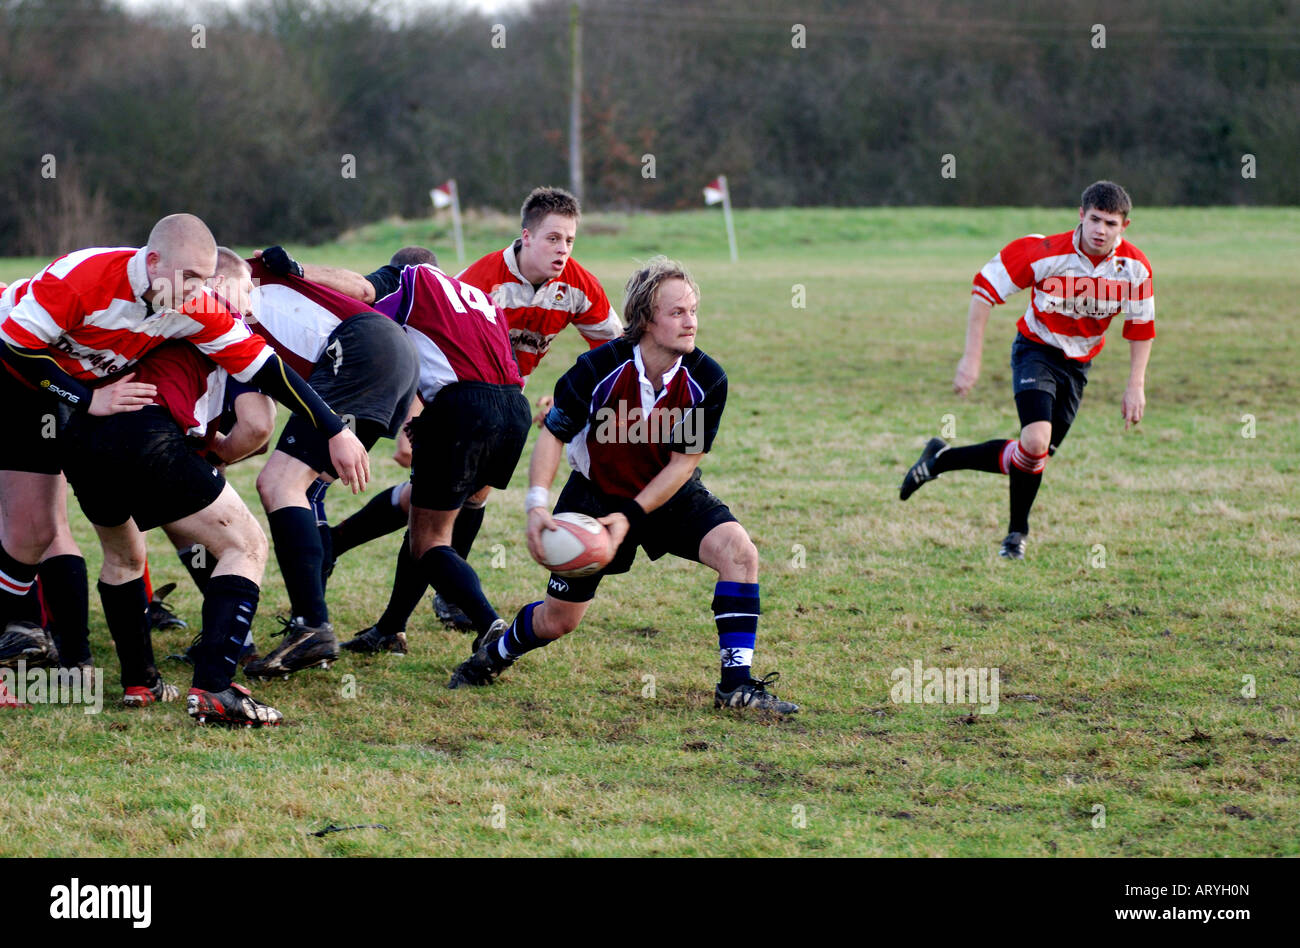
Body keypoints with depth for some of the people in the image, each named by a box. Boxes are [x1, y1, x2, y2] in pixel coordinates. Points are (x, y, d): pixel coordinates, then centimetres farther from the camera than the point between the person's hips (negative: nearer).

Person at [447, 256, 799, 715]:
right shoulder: (598, 368, -26)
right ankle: (495, 652, 40)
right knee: (558, 620, 4)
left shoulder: (707, 381, -21)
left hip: (672, 496, 2)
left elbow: (684, 462, -15)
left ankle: (736, 685, -18)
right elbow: (553, 434, -14)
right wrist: (537, 506, -27)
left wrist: (630, 516, -23)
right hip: (596, 491, -1)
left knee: (738, 551, -25)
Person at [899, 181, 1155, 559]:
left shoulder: (1135, 267, -14)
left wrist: (1136, 385, -3)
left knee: (1035, 455, 4)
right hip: (1036, 350, -5)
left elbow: (1141, 325, 3)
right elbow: (985, 287, -19)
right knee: (1035, 443, -26)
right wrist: (972, 358, -22)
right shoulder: (1046, 253, -26)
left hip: (1078, 363, 5)